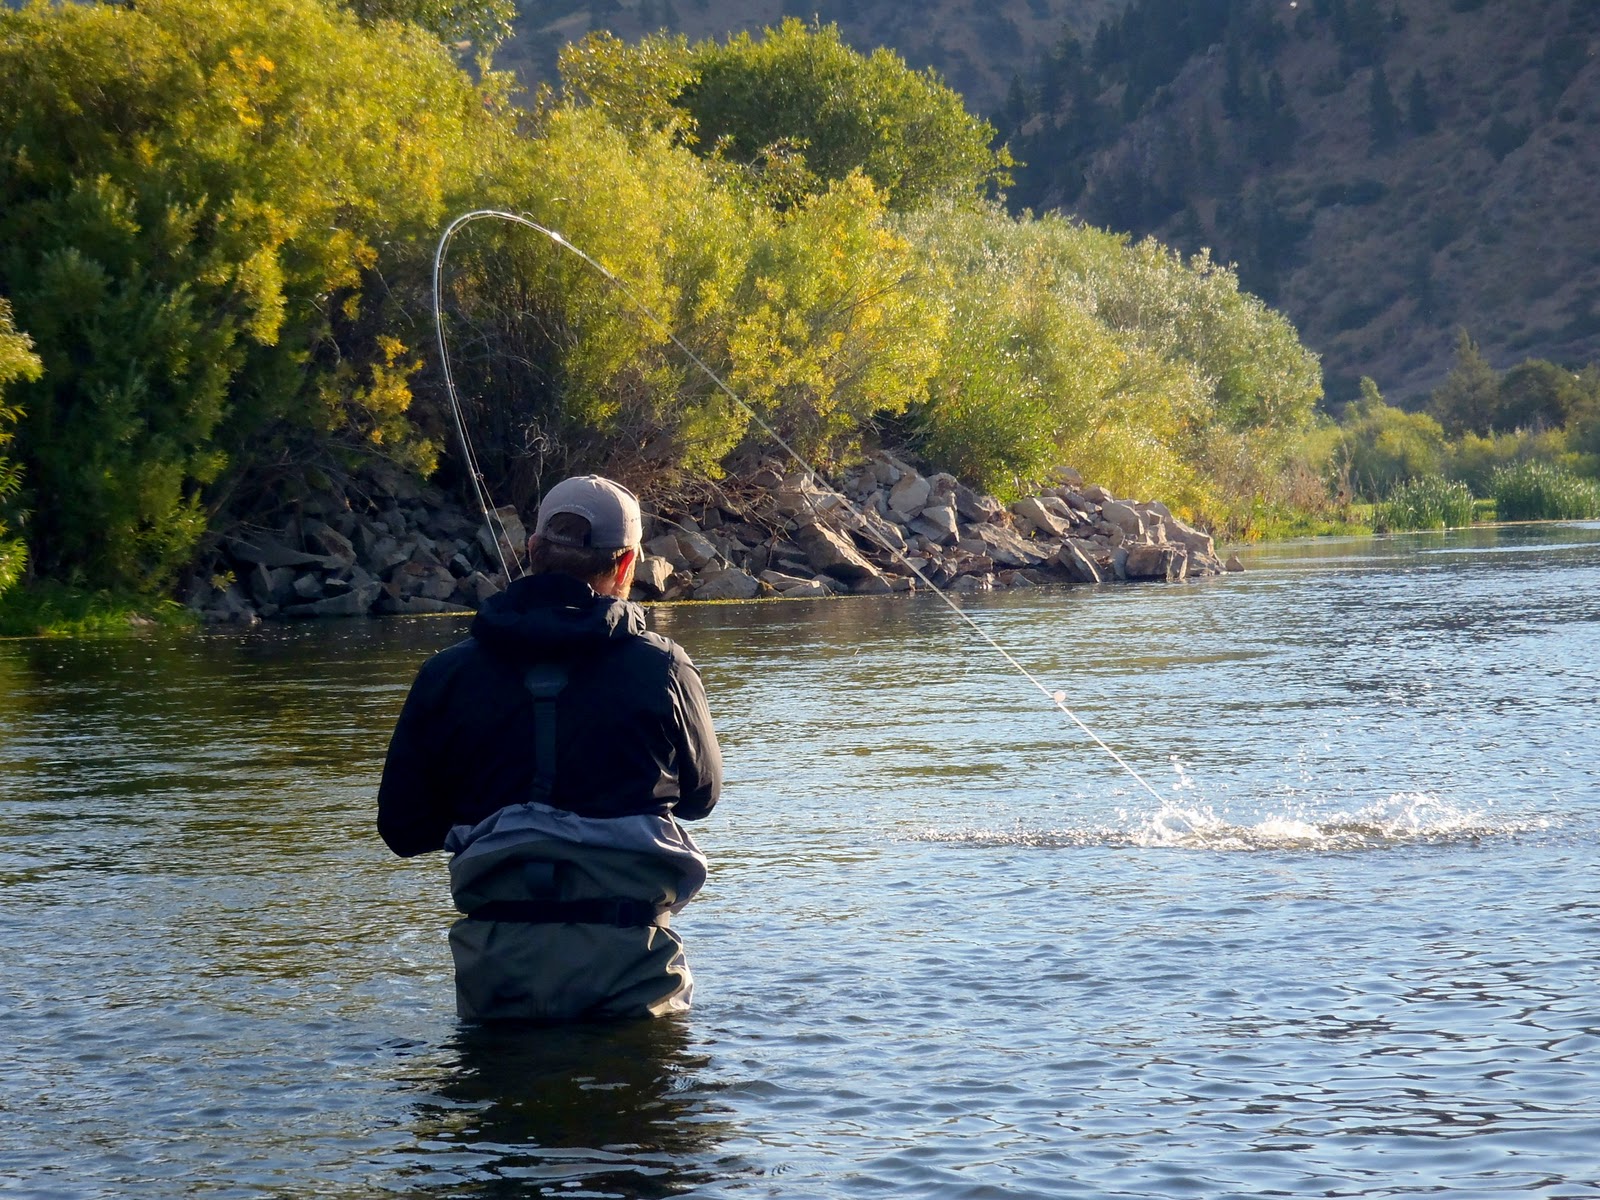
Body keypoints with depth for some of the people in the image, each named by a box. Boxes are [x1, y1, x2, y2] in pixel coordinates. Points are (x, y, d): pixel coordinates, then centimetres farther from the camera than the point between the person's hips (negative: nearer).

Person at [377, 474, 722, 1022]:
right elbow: (701, 793, 15)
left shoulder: (448, 674, 1)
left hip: (499, 960, 1)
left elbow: (403, 828, 6)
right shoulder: (661, 669, -3)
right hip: (626, 955, -1)